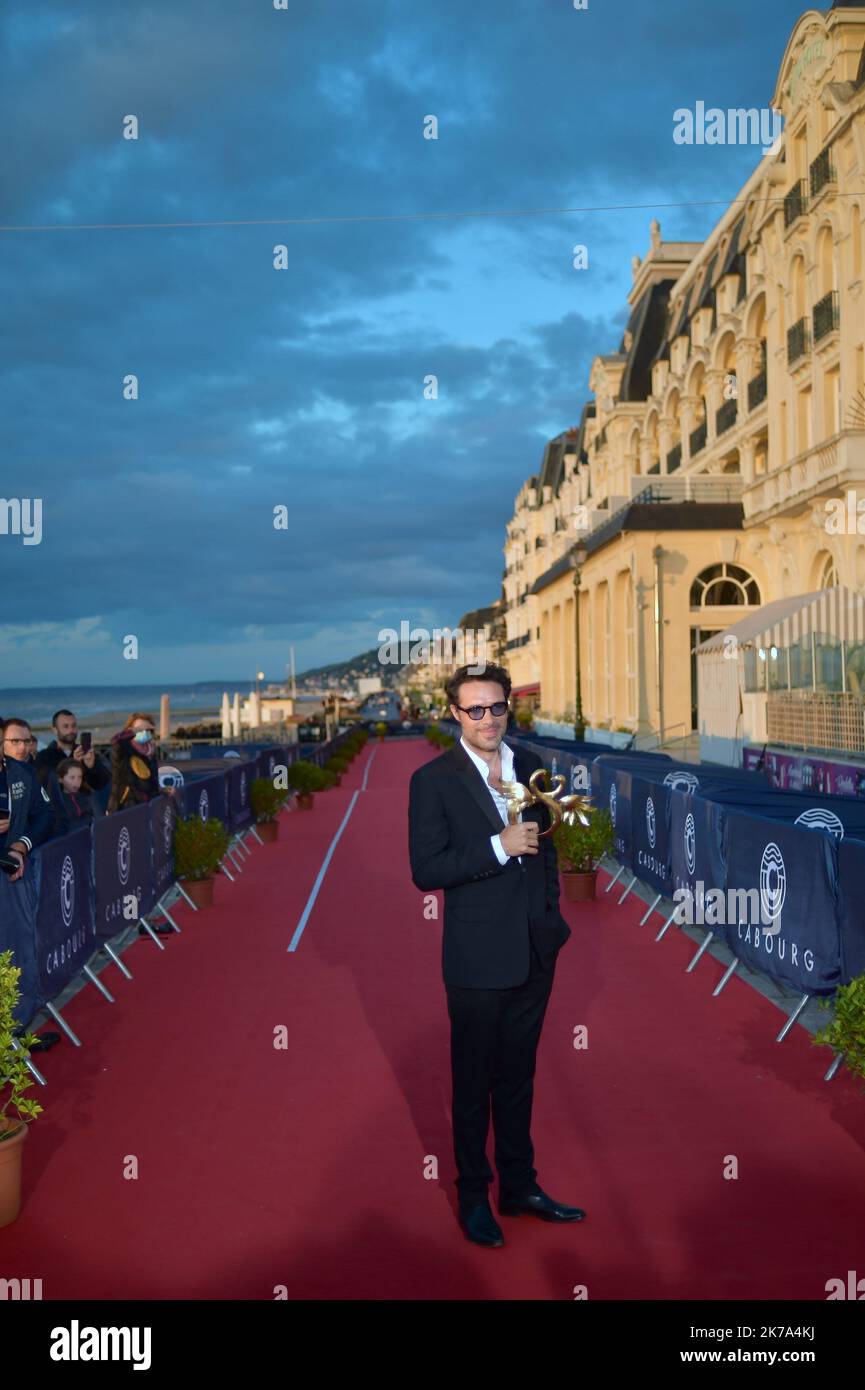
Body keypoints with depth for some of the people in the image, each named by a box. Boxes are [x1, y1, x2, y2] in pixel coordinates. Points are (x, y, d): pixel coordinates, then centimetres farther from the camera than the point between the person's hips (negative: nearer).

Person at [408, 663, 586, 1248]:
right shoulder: (434, 780, -11)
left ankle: (520, 1186, 33)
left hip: (535, 952, 5)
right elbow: (425, 871, -16)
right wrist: (499, 847, -22)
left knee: (518, 1077, 19)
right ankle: (473, 1196, 27)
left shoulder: (530, 765, 5)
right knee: (474, 1083, 11)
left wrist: (552, 912, 13)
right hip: (478, 958, -5)